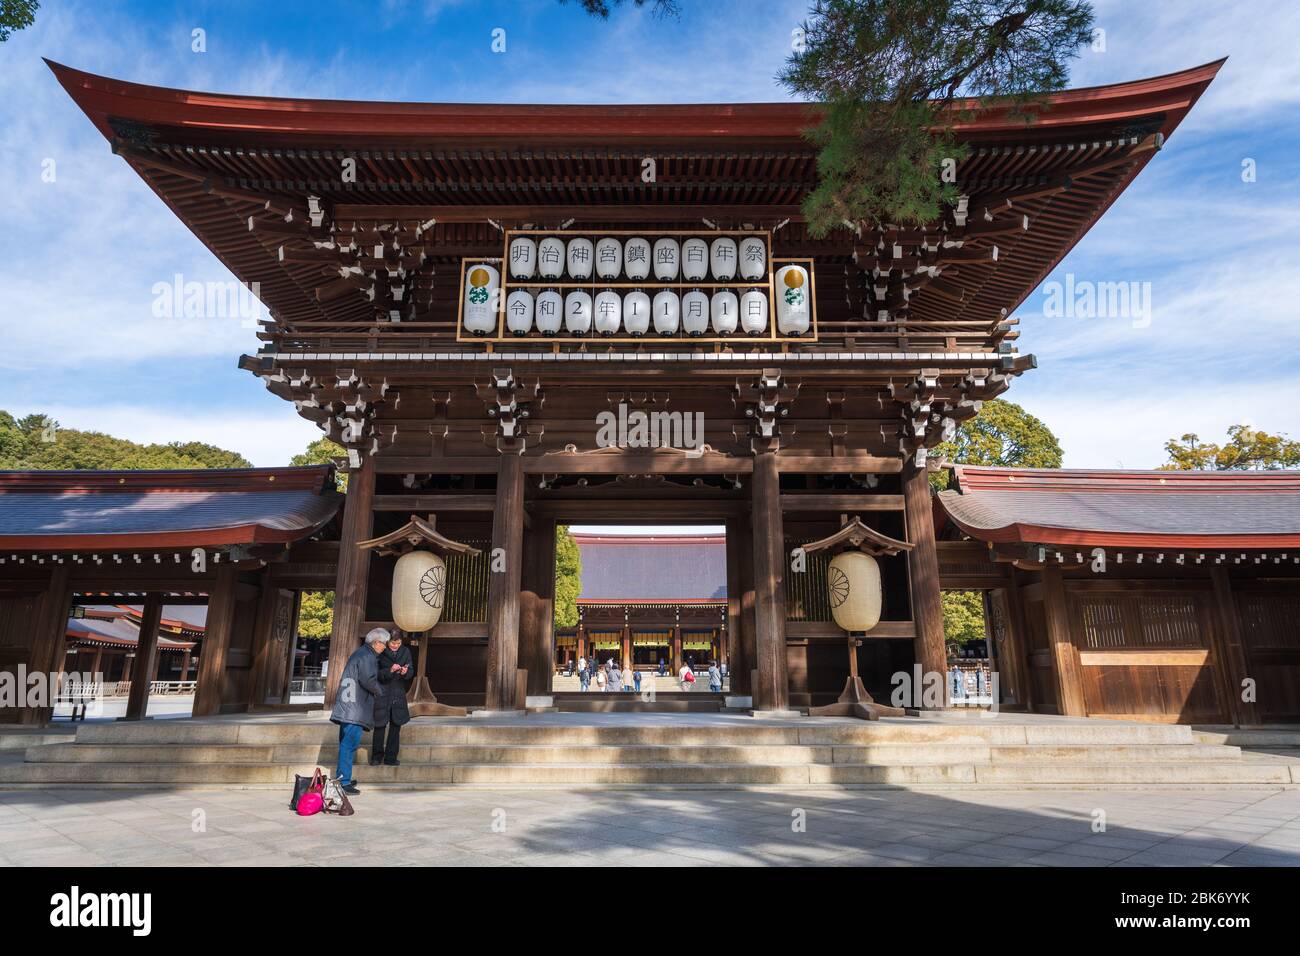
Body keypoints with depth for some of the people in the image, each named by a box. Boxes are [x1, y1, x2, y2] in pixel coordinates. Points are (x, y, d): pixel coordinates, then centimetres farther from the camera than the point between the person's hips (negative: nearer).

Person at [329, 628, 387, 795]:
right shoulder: (367, 656, -14)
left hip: (347, 706, 11)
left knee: (346, 742, 18)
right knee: (350, 744, -8)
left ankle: (341, 776, 27)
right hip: (356, 708, -11)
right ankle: (344, 782, -6)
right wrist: (378, 690, -3)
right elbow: (368, 680, -21)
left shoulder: (360, 653, 18)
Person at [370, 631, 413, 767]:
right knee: (380, 725, -1)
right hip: (382, 693, -3)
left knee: (396, 725, 5)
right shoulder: (380, 653, -7)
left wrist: (405, 672, -20)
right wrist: (390, 670, -25)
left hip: (398, 694, 3)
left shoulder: (405, 651, 2)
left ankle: (391, 757, 13)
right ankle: (377, 756, 15)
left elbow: (411, 671, 2)